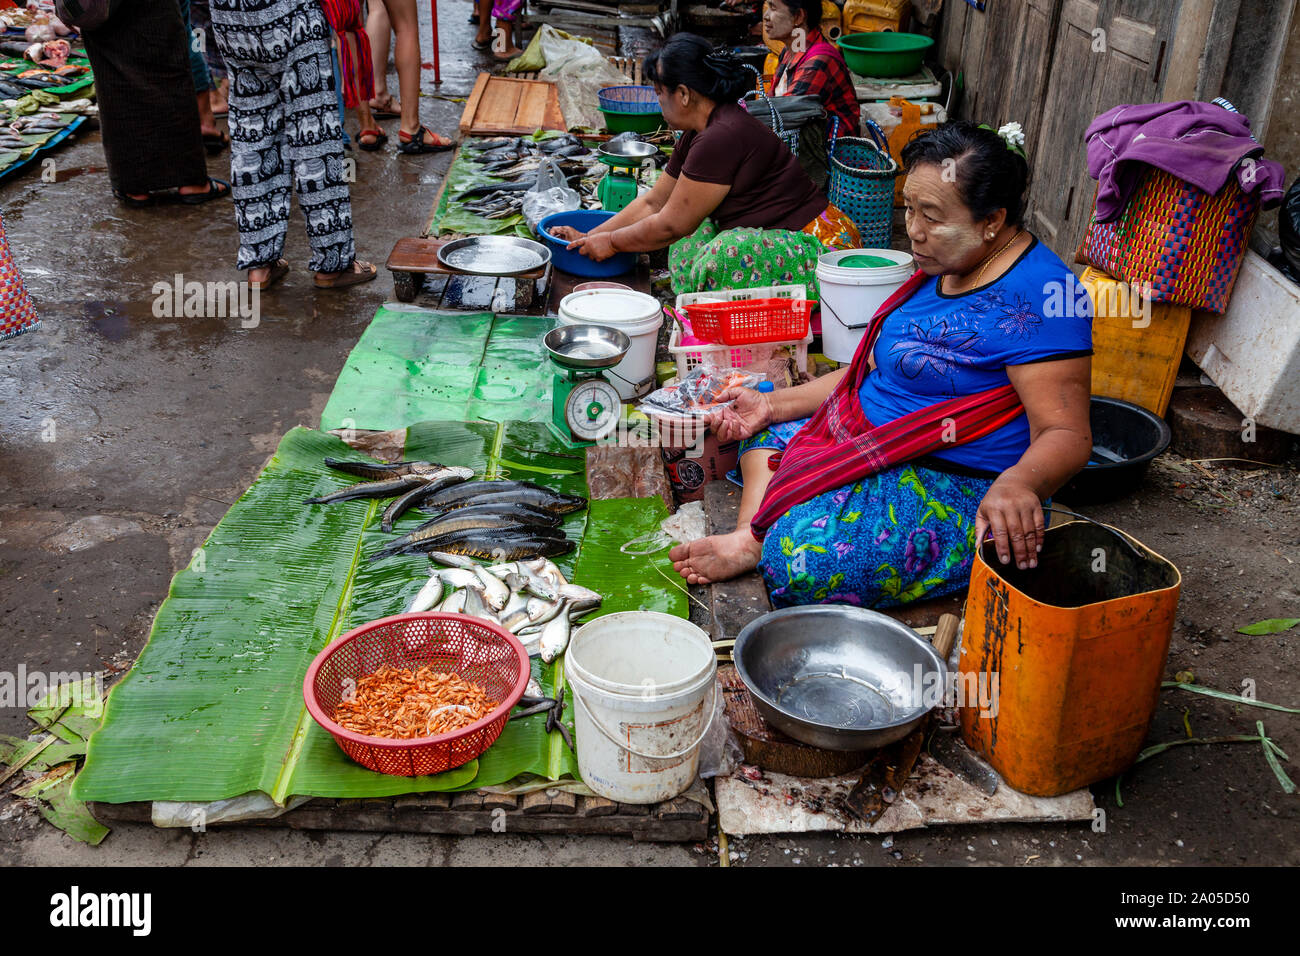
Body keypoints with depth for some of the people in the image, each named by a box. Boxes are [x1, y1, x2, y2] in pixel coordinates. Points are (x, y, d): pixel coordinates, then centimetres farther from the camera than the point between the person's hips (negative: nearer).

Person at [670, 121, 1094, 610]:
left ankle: (757, 547, -1)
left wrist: (1018, 483, -48)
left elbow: (1067, 434, -25)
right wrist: (772, 404, 8)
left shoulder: (1037, 297, -20)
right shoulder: (940, 269, 10)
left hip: (958, 491, -10)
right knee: (766, 431, 12)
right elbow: (876, 368, 16)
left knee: (805, 560, -32)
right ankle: (751, 536, -11)